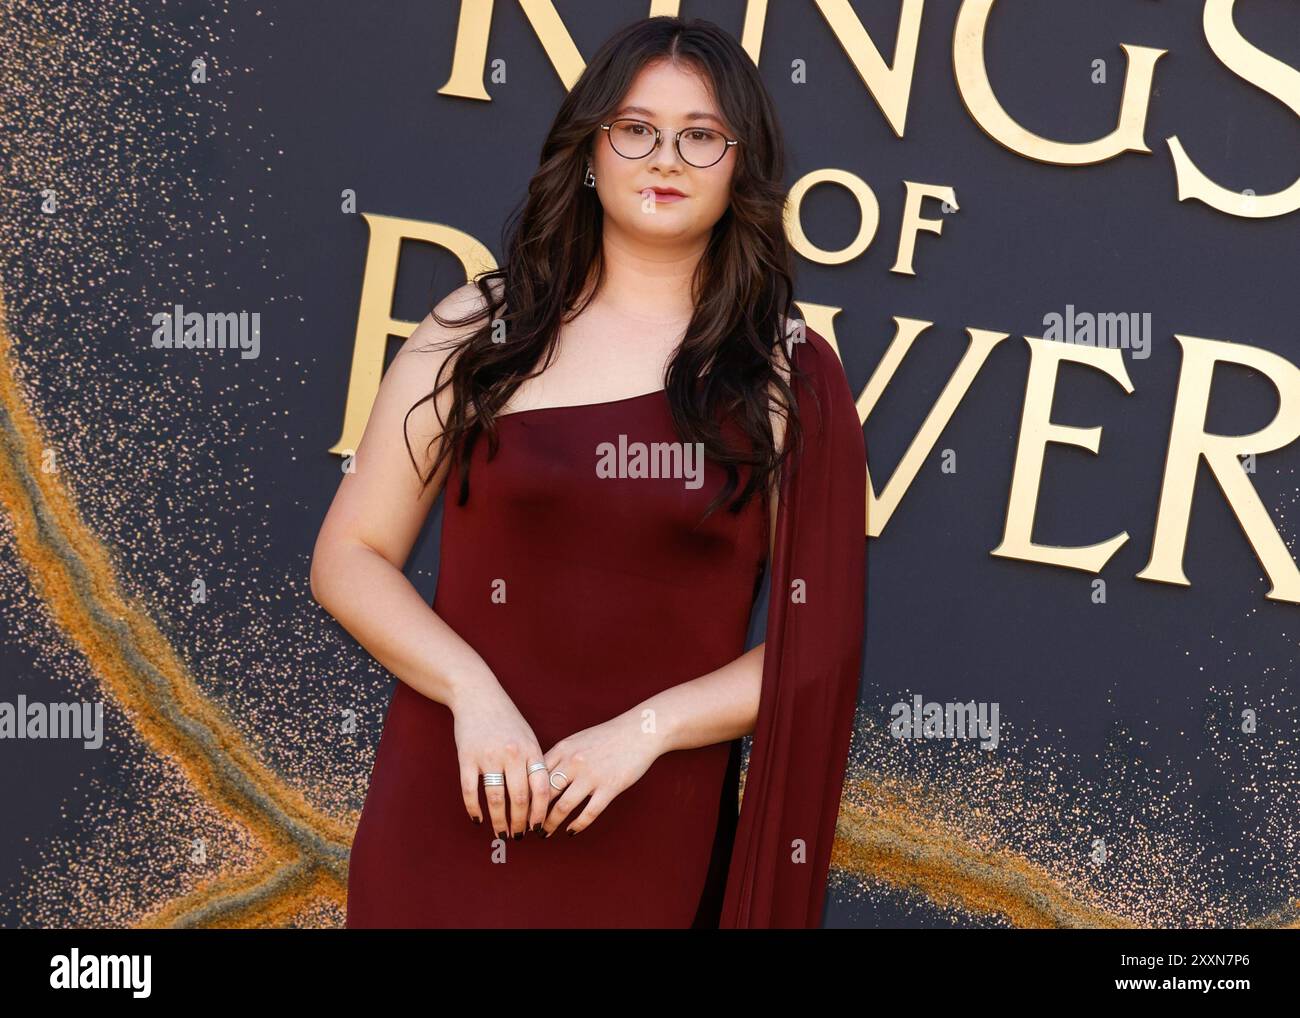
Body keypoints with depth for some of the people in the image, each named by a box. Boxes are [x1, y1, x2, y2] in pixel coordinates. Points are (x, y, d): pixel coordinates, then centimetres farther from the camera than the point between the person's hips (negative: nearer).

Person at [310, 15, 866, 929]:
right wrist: (472, 691, -13)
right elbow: (350, 557, 1)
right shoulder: (480, 329, 1)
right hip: (450, 819, 1)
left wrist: (647, 728, -14)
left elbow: (816, 642, -2)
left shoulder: (789, 372, 0)